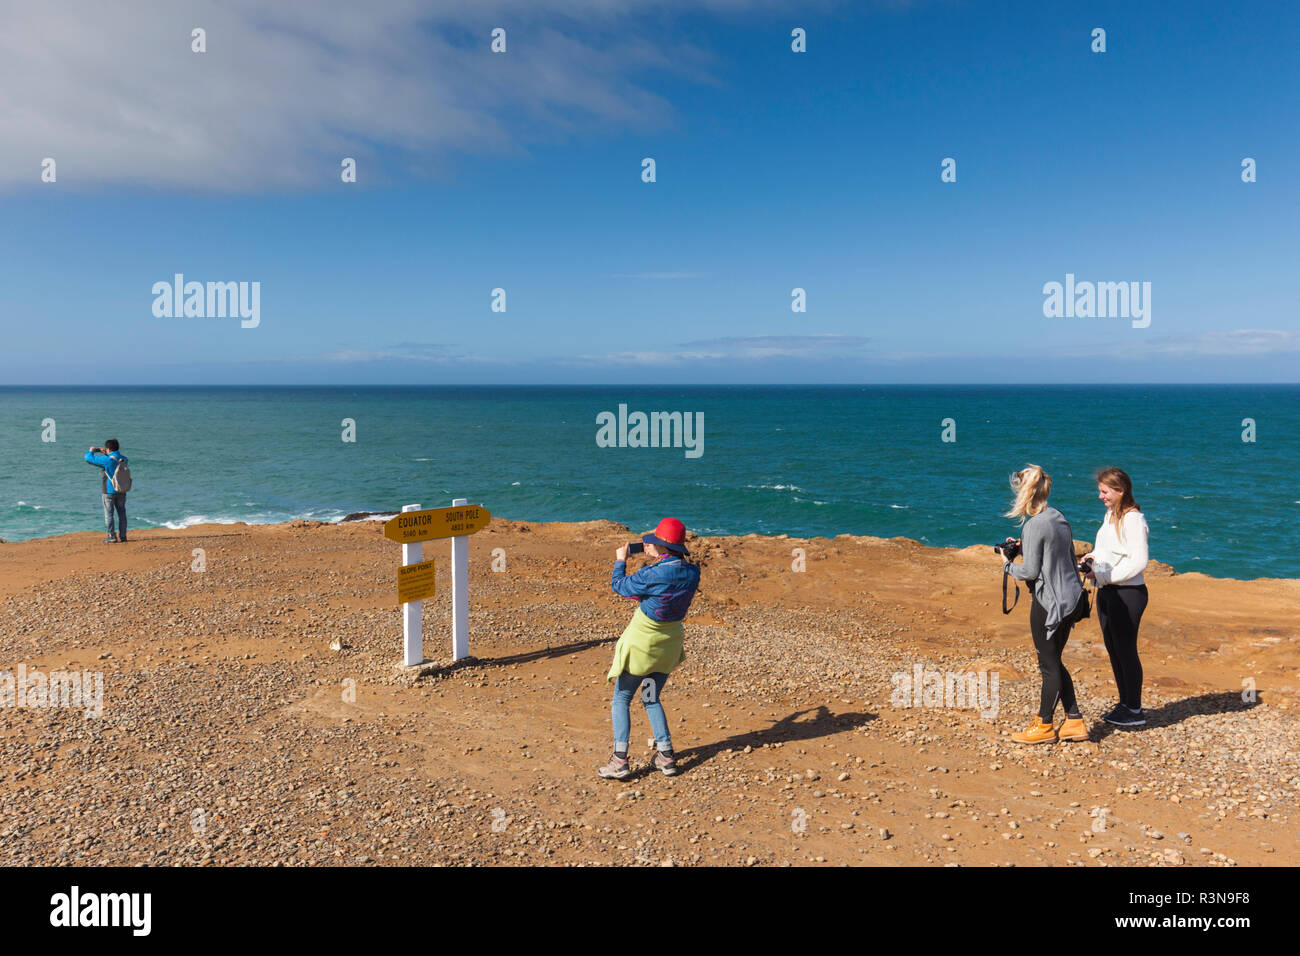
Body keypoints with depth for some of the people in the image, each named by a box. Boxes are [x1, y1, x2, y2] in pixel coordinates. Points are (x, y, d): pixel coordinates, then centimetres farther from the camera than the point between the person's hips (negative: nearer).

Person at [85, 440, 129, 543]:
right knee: (121, 513, 11)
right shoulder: (124, 459, 1)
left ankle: (112, 537, 2)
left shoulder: (107, 460, -18)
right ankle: (122, 535, 14)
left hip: (109, 491, -5)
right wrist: (106, 454, 22)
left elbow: (88, 457, -10)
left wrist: (92, 450, 9)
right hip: (121, 491, 5)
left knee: (109, 514, 3)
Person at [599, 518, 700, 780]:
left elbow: (619, 585, -9)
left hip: (642, 643, -6)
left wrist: (620, 560, 8)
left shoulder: (653, 574, -26)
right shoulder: (692, 573, -9)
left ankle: (620, 761, 5)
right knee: (651, 699, 22)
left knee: (621, 699, 8)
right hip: (669, 642, 6)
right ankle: (666, 756, 20)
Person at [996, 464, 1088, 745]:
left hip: (1049, 603, -9)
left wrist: (1007, 565, 0)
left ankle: (1044, 726, 16)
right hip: (1069, 599, 9)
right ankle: (1075, 722, 22)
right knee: (1054, 662, 18)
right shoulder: (1059, 518, 10)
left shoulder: (1034, 525, -18)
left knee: (1049, 665, 3)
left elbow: (1031, 571, -17)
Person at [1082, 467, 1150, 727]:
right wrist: (1094, 555, 4)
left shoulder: (1133, 519, -18)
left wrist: (1103, 575, -20)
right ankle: (1124, 703, 28)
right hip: (1107, 592, 9)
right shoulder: (1110, 514, 11)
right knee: (1113, 650, 15)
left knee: (1126, 650, 0)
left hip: (1128, 594, -9)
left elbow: (1138, 562, -22)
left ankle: (1135, 711, 12)